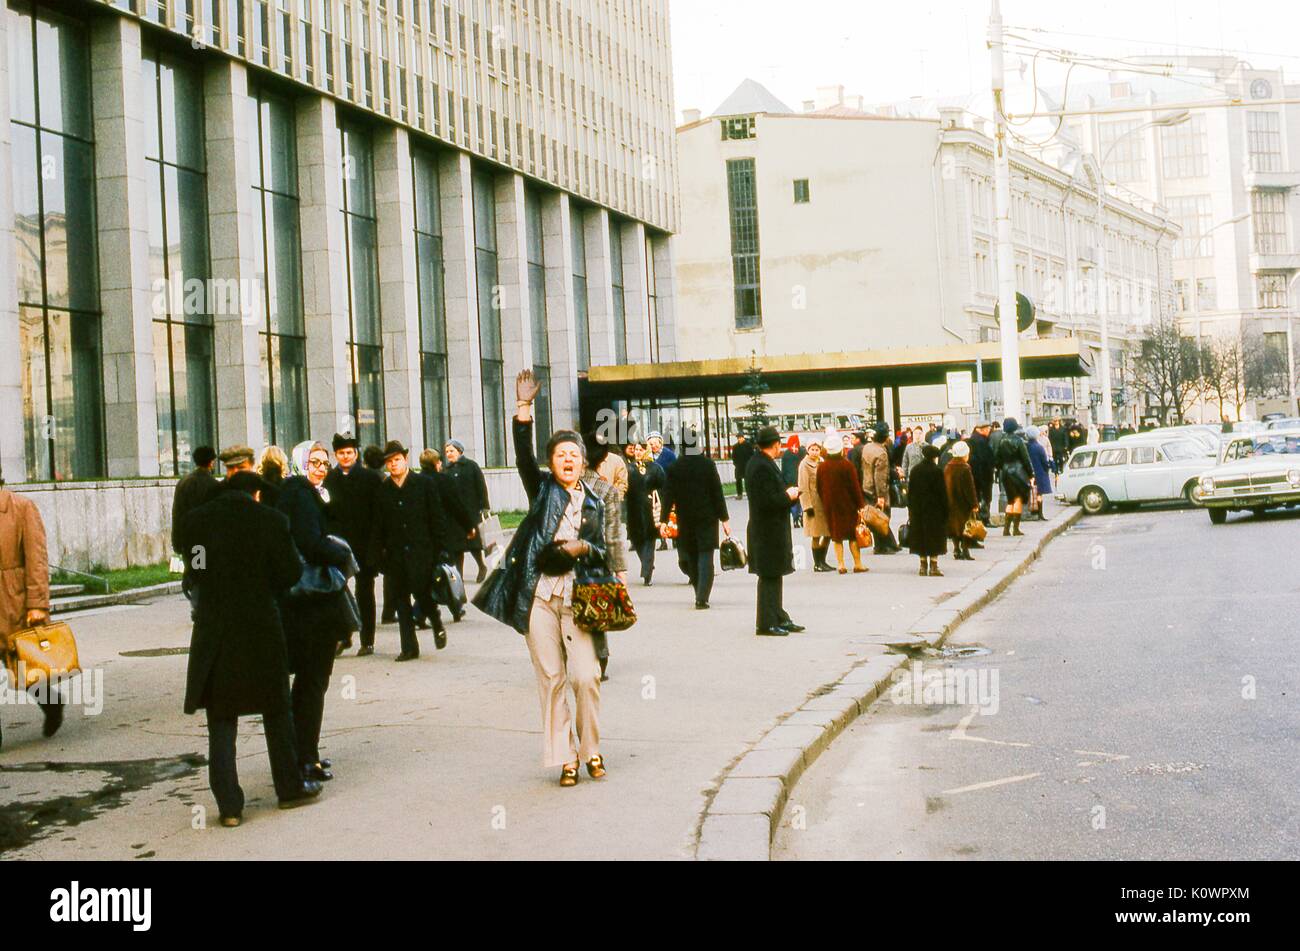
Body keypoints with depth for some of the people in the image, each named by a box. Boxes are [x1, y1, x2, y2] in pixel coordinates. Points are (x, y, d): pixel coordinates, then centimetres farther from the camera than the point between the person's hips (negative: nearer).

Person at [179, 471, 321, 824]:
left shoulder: (194, 521, -2)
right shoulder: (271, 520, -9)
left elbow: (194, 574, 5)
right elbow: (290, 573, -5)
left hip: (213, 631, 1)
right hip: (262, 629, -1)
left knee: (221, 720, 7)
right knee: (276, 711, 16)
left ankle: (229, 805, 5)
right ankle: (290, 788, 25)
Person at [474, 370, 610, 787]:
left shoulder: (594, 505, 14)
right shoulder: (543, 490, 9)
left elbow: (602, 553, 15)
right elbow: (523, 458, -8)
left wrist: (582, 547, -8)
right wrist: (523, 410, -19)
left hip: (577, 598, 1)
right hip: (540, 597, -1)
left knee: (586, 676, -8)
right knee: (551, 678, 2)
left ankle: (591, 749, 10)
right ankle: (564, 757, 10)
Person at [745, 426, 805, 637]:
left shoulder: (757, 463, 11)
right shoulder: (763, 467, -21)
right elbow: (769, 501, -25)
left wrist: (788, 493, 9)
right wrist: (788, 495, -11)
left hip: (767, 530, 10)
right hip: (769, 531, -10)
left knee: (773, 577, 17)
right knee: (769, 577, -3)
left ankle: (779, 619, 26)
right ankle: (766, 624, 2)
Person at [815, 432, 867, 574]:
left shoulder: (822, 467, -3)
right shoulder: (847, 465, -12)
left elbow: (819, 488, 5)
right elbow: (855, 486, -10)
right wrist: (860, 504, -3)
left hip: (830, 507, 3)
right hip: (847, 505, -3)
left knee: (837, 536, 8)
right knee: (853, 535, 6)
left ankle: (841, 565, 5)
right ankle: (857, 564, 6)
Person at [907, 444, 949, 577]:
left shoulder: (915, 470, 4)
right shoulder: (936, 471, -11)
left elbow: (911, 492, 8)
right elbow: (942, 492, -11)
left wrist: (911, 509, 13)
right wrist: (945, 511, -5)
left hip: (918, 509, 5)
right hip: (934, 509, -5)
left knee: (920, 537, 10)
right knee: (934, 538, 1)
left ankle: (923, 566, 10)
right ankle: (933, 567, -1)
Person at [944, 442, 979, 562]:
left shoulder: (947, 468, 4)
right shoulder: (965, 468, -16)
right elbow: (970, 488, -16)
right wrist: (974, 504, -11)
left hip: (951, 503, 6)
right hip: (964, 503, -6)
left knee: (954, 526, 15)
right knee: (966, 528, 1)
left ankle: (956, 550, 16)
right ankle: (965, 551, -2)